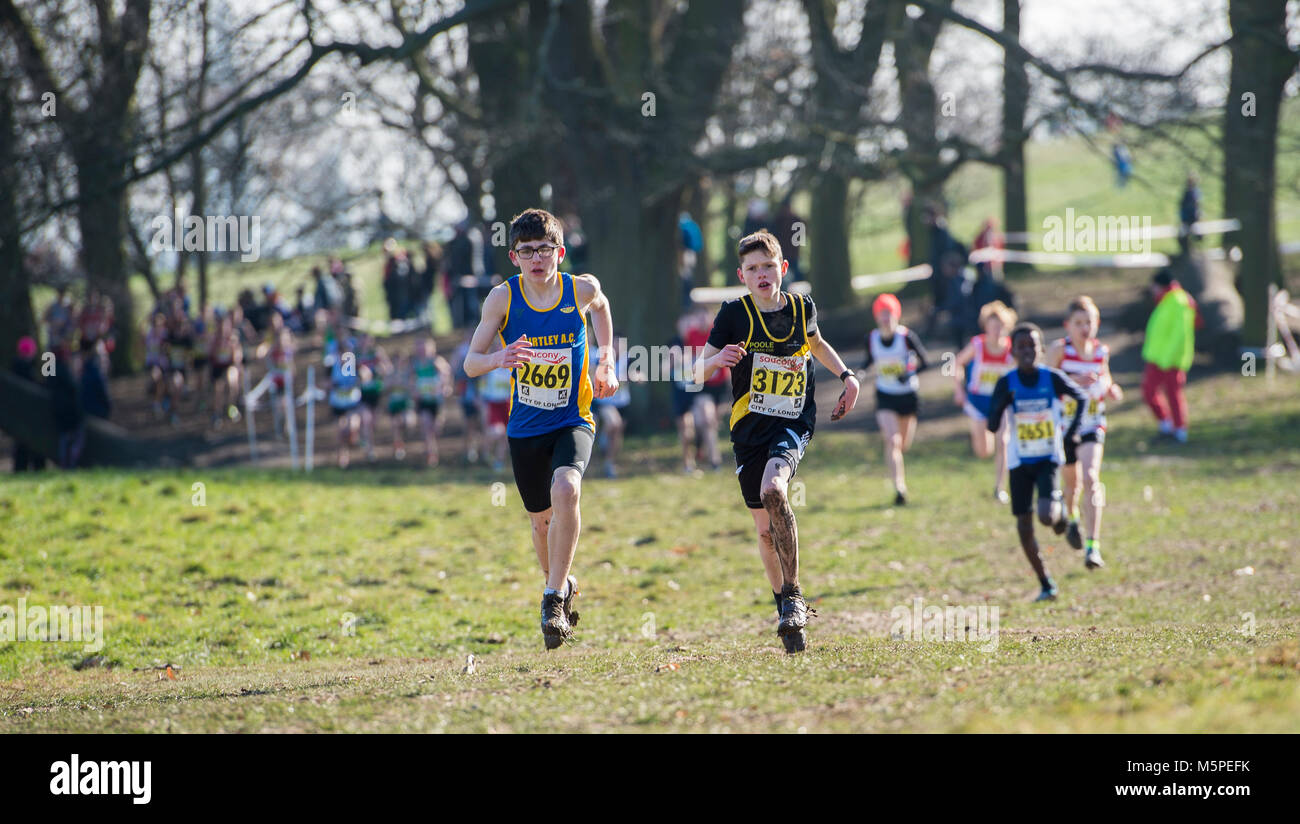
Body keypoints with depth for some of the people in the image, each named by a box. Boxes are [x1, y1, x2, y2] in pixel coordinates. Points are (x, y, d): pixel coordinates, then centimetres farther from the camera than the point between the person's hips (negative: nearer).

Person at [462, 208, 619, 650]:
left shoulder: (582, 289, -8)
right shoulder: (503, 297, -11)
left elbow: (600, 305, 19)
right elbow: (470, 363, -9)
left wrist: (607, 360, 9)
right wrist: (498, 358, -31)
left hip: (573, 420, -1)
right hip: (525, 428, 1)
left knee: (565, 490, -29)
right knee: (543, 519, 13)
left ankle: (554, 596, -19)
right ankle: (563, 585, 44)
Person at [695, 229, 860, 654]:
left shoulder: (803, 308, 2)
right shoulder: (735, 314, -5)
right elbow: (698, 372, -4)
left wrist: (847, 375, 13)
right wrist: (717, 359, -26)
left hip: (793, 424, -1)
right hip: (748, 428, 1)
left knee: (773, 490, -30)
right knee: (766, 530, 6)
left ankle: (794, 595, -19)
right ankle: (786, 609, 28)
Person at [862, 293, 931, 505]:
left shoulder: (906, 336, -14)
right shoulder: (871, 338, -6)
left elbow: (925, 361, -9)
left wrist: (910, 374, -26)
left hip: (907, 395, 0)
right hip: (885, 396, 0)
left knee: (904, 445, 14)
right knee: (892, 442, -18)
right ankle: (899, 488, -18)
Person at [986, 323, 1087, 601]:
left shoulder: (1053, 378, -8)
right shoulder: (1006, 383, -7)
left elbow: (1082, 397, 8)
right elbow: (992, 426, -9)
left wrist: (1073, 430, -2)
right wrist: (1001, 404, -26)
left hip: (1049, 459, -1)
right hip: (1019, 462, 1)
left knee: (1046, 516, -21)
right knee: (1024, 526, 0)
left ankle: (1058, 507, 18)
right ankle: (1046, 585, 14)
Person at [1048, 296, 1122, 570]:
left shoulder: (1102, 351, 0)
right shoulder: (1060, 349, -10)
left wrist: (1111, 389, -3)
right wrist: (1075, 381, -30)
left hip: (1092, 426, 1)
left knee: (1091, 479, -18)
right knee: (1071, 483, 15)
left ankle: (1093, 546, -21)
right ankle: (1071, 518, 52)